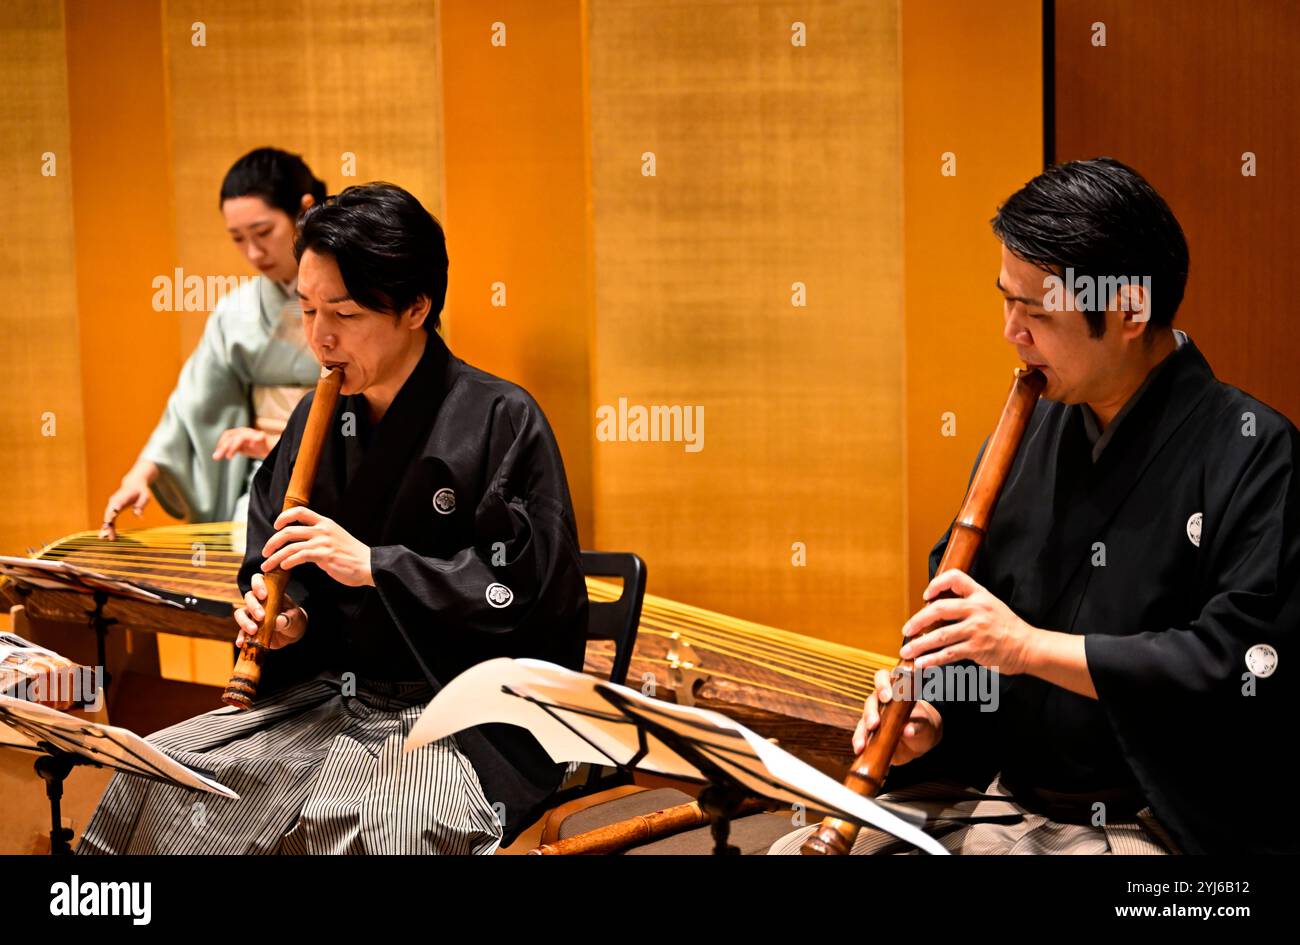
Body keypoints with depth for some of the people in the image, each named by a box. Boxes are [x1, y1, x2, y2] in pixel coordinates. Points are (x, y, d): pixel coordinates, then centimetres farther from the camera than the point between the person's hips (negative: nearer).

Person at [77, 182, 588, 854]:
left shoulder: (500, 420, -9)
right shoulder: (318, 420, 10)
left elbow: (534, 590, -15)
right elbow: (269, 559, 21)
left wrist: (373, 566, -18)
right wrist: (277, 615, -3)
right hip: (330, 693, 7)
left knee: (364, 822, -36)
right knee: (151, 781, -8)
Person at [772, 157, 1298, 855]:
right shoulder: (1029, 437, 12)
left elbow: (1244, 662, -20)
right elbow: (960, 622, 20)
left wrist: (1033, 647, -19)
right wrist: (931, 718, -1)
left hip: (1159, 826, -7)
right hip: (998, 803, 7)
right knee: (795, 850, -7)